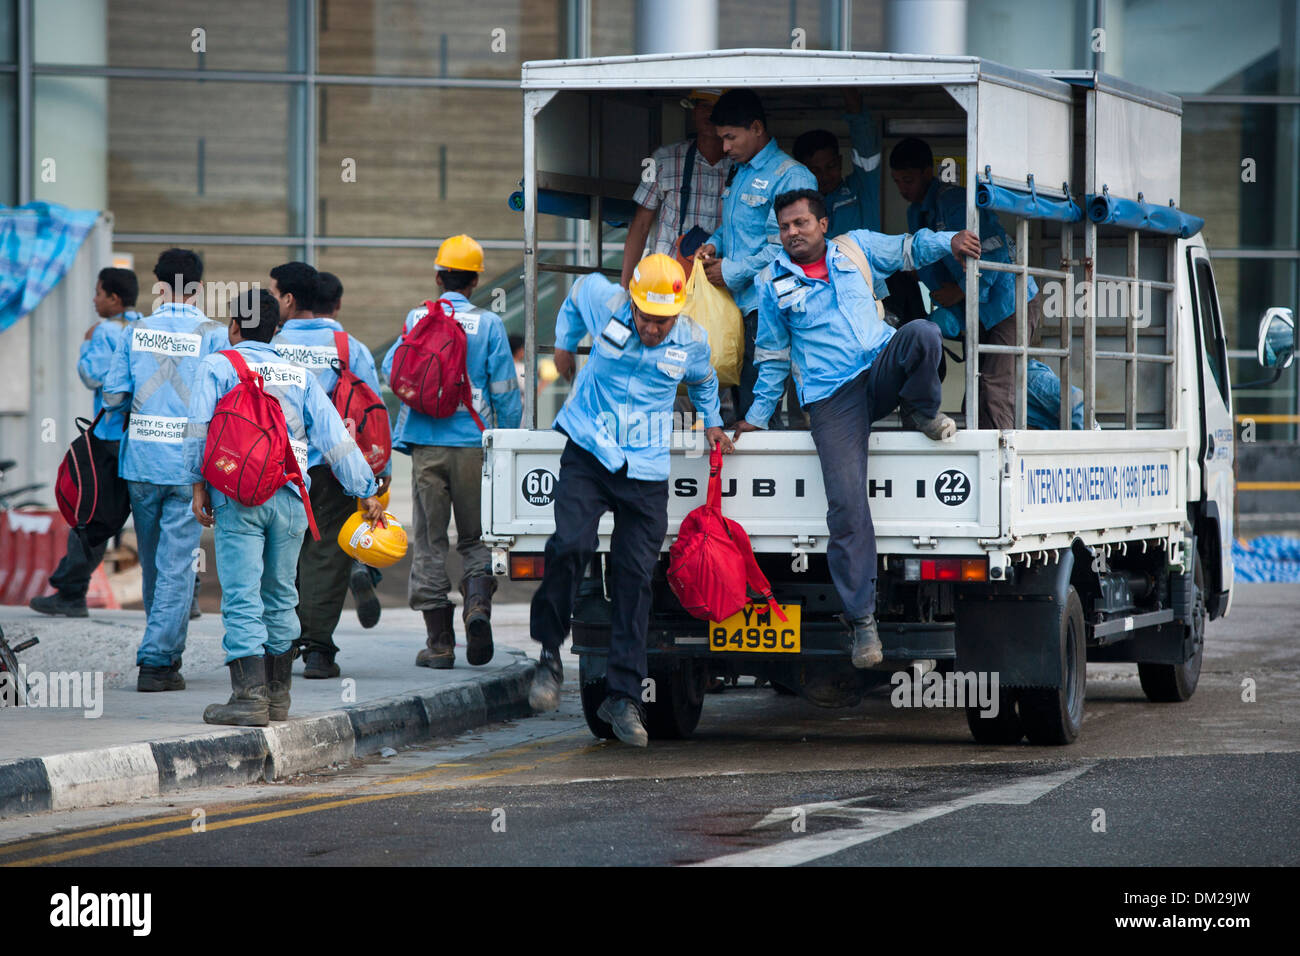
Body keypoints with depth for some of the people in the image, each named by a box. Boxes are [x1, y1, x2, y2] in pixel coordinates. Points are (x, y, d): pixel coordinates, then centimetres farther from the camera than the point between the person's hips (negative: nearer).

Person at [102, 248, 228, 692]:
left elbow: (112, 396, 3)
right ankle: (157, 660, -8)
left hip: (142, 461, 3)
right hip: (189, 465, -3)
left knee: (152, 560, 16)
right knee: (177, 563, -1)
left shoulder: (136, 332, 3)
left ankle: (165, 651, 30)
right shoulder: (213, 334, -6)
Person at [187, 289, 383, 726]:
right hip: (290, 500, 4)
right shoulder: (300, 375, 15)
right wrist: (367, 490, 13)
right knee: (280, 596, 15)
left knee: (242, 598, -7)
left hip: (237, 497, -4)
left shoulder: (217, 366, 4)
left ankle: (249, 696, -15)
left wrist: (198, 486, -2)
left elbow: (200, 427, -6)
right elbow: (334, 436, 11)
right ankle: (278, 694, 20)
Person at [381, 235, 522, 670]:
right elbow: (506, 392, -1)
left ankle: (439, 642, 3)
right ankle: (478, 603, -16)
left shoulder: (416, 319, 1)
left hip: (426, 444, 1)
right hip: (474, 445, -1)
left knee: (429, 541, 5)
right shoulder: (489, 325, -2)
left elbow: (392, 371, 7)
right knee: (476, 537, 11)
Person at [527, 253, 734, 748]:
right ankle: (549, 656, -3)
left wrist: (712, 422, 21)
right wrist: (564, 344, 21)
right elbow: (577, 292, 17)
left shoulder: (692, 341, -2)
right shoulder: (603, 301, -8)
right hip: (589, 453, -1)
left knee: (634, 577, -2)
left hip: (646, 471, 1)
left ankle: (623, 696, 4)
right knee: (571, 545, -23)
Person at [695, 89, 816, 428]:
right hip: (737, 305, 9)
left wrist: (732, 272, -12)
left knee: (755, 405, -11)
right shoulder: (739, 173, 19)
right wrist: (714, 244, 11)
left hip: (765, 307, -9)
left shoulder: (791, 177, -10)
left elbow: (783, 247, -17)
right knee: (741, 403, 7)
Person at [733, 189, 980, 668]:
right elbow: (772, 357, 19)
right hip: (832, 399, -1)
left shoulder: (857, 248, 13)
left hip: (882, 372, 1)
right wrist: (758, 415, 18)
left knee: (922, 333, -33)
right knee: (846, 506, -15)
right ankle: (862, 620, -9)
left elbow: (909, 250, 22)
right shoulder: (774, 283, 12)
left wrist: (949, 242, 3)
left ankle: (920, 413, -2)